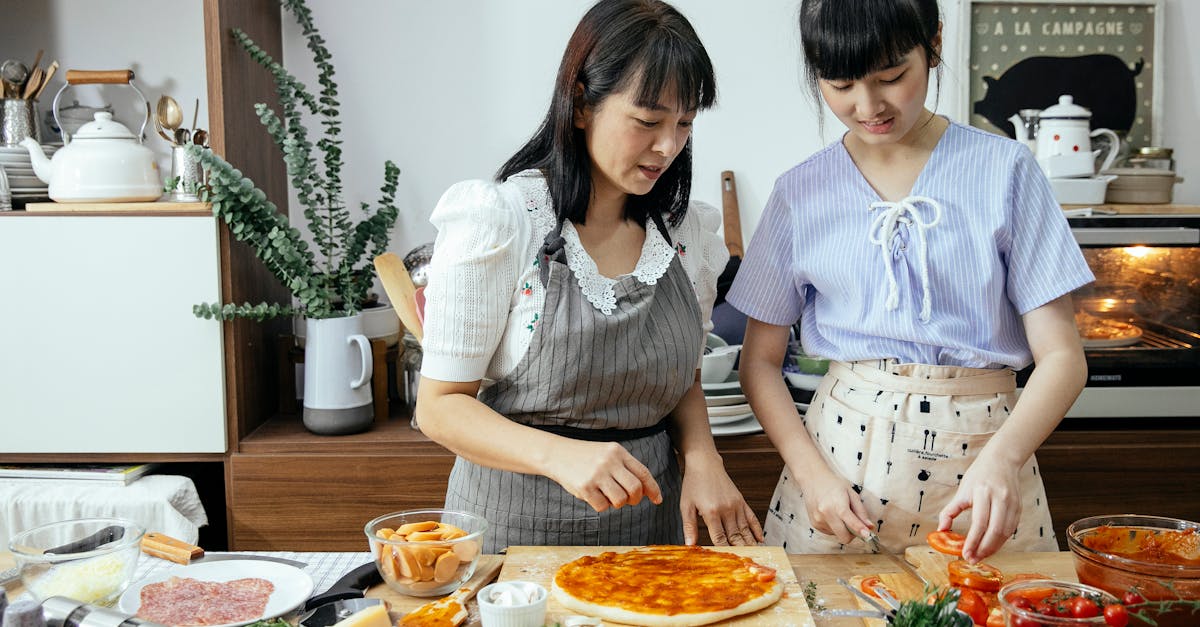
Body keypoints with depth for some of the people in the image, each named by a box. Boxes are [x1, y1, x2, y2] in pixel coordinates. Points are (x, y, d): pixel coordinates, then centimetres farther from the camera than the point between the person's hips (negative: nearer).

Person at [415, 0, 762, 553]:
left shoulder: (687, 232, 0)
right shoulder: (496, 221, -16)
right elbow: (441, 405, -14)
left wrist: (701, 456, -8)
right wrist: (560, 455, -31)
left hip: (649, 518, 5)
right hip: (517, 526, -4)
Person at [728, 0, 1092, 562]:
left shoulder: (1003, 170, -3)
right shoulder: (802, 193, 2)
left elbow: (1062, 355, -6)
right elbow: (760, 360, 4)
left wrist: (1001, 459, -24)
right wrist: (812, 473, -10)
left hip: (985, 445, -1)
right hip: (843, 449, 1)